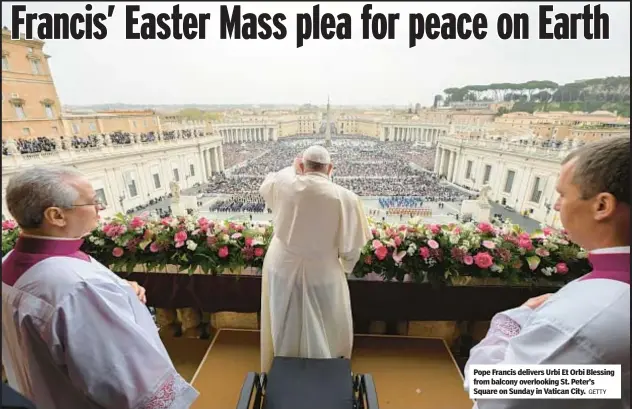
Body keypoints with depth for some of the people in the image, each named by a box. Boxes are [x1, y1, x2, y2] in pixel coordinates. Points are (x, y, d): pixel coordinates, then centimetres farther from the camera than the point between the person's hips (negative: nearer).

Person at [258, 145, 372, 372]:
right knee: (321, 332, 24)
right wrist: (345, 268, 7)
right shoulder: (345, 198, -20)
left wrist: (292, 169, 18)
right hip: (322, 274, -2)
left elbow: (264, 187, 11)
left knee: (285, 327, 26)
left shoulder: (283, 184, -15)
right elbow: (351, 246, -12)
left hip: (282, 268, 3)